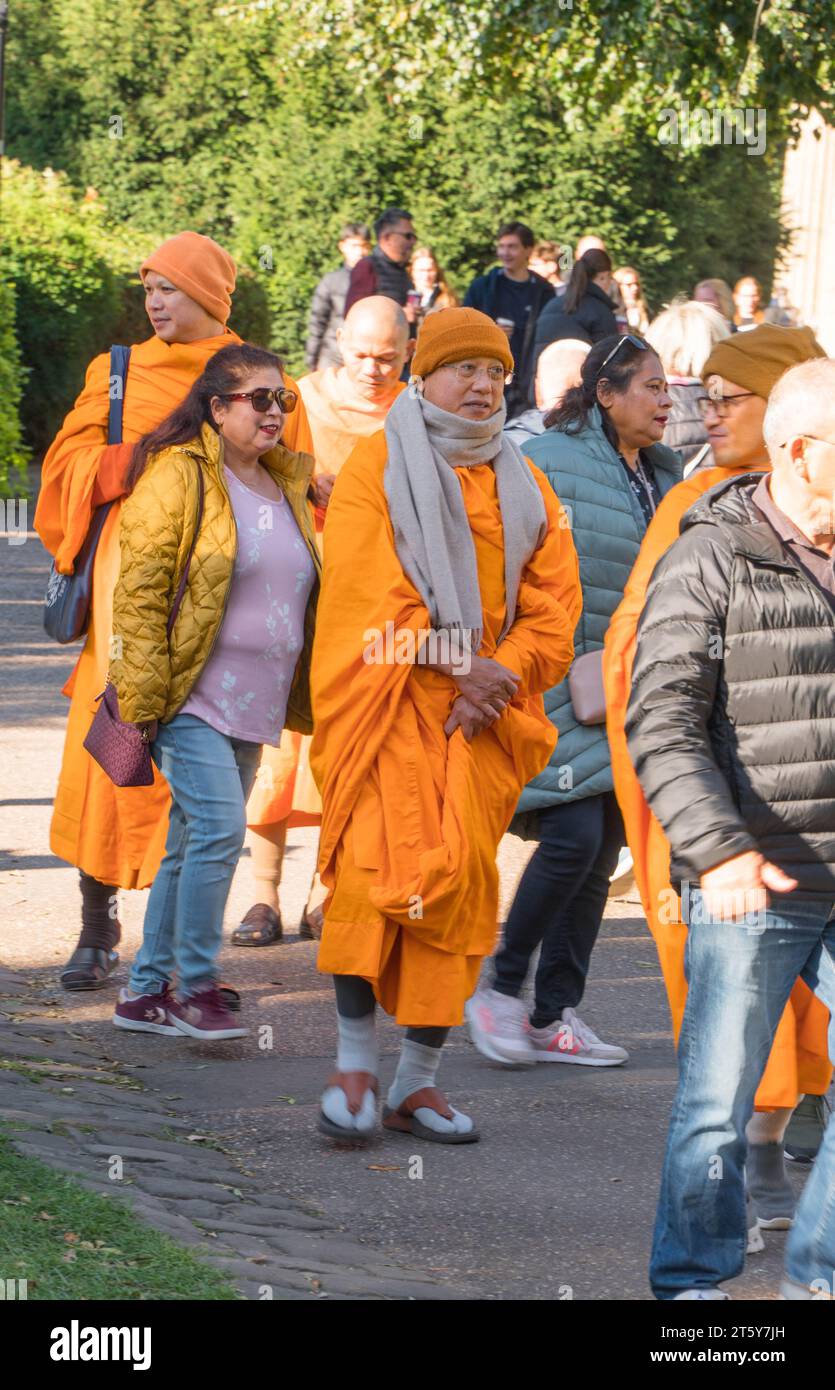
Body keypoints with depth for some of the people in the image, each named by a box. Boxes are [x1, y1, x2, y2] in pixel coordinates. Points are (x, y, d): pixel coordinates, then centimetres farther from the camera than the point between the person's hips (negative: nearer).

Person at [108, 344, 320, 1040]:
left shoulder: (289, 484, 15)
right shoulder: (178, 476, -7)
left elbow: (304, 595, 23)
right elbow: (140, 591, -11)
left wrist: (305, 698, 18)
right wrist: (144, 696, -16)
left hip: (255, 705, 7)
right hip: (191, 699, -7)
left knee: (193, 844, 10)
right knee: (219, 828, -18)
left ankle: (146, 992, 17)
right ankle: (195, 987, -8)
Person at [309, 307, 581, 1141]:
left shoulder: (522, 486, 17)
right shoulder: (378, 465, 3)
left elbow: (554, 601, 10)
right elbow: (367, 588, -8)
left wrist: (503, 675, -7)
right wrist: (456, 665, -14)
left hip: (482, 717, 5)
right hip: (388, 700, -5)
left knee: (461, 882, 1)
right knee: (377, 865, -17)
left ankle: (418, 1081, 6)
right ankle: (355, 1064, -10)